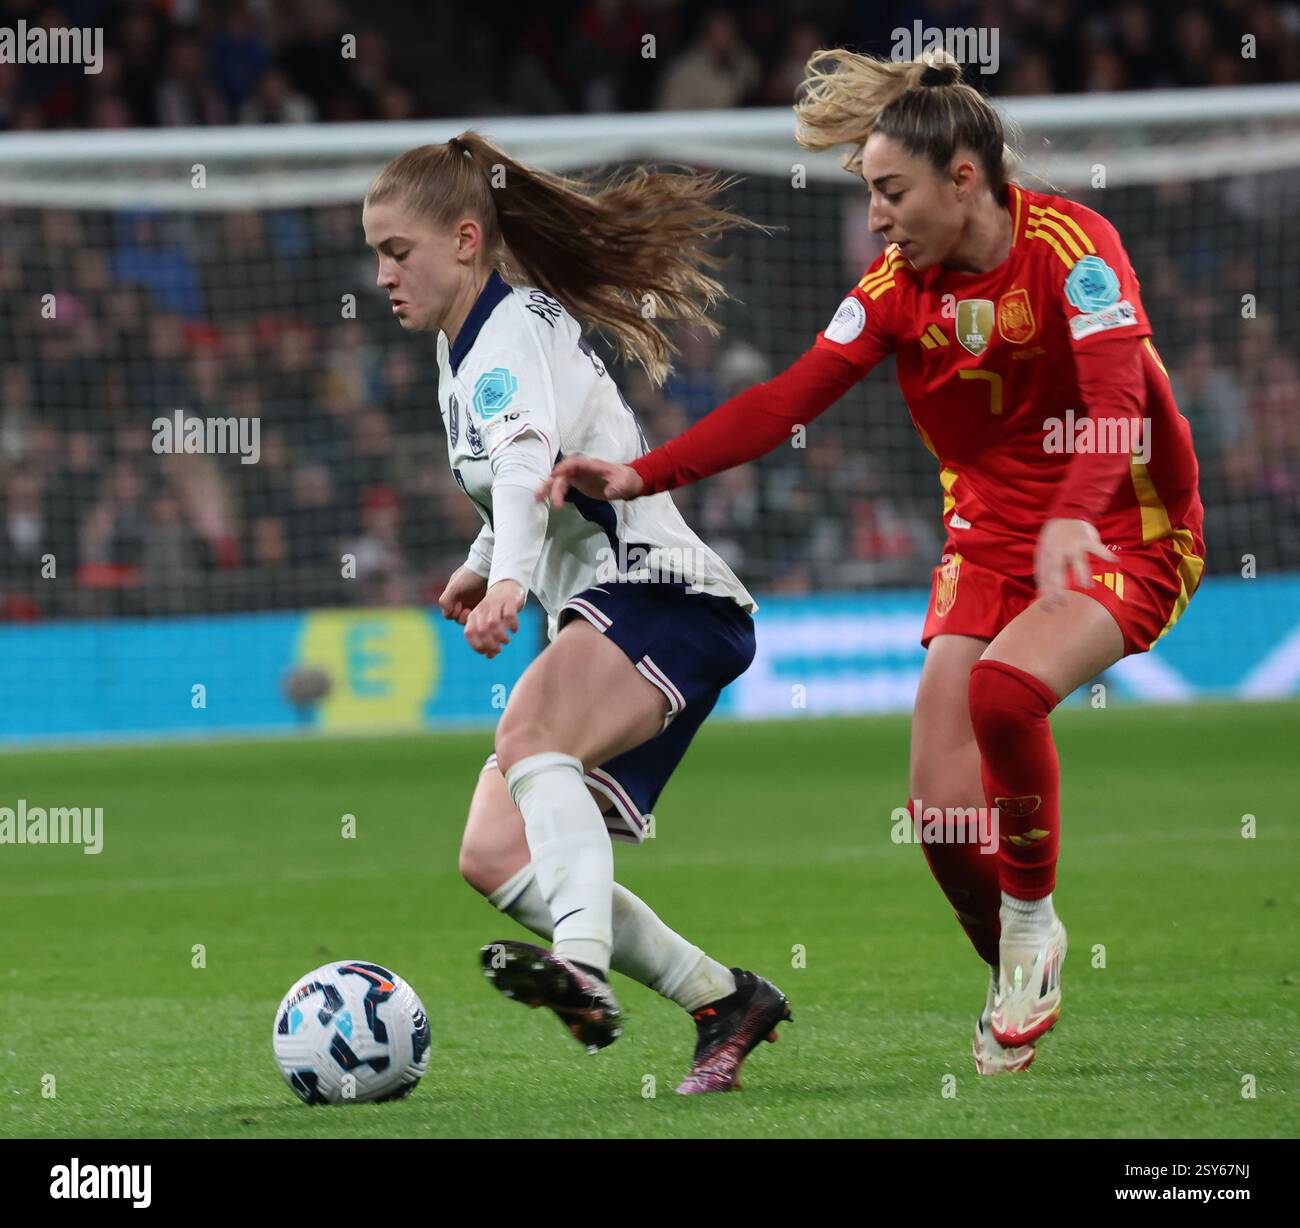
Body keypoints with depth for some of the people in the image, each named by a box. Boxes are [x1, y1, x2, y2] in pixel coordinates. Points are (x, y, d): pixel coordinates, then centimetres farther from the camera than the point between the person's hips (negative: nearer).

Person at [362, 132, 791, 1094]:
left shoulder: (518, 326, -11)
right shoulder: (464, 349, 18)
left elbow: (529, 457, -32)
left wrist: (509, 580, -46)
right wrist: (481, 565, 34)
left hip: (661, 594, -10)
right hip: (599, 618, 10)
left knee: (529, 737, -38)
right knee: (494, 856, -3)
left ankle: (582, 967, -58)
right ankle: (724, 999, 2)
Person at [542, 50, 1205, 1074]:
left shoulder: (1070, 246, -18)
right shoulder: (900, 285, -1)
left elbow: (1118, 402, -31)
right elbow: (789, 400, -4)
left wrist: (1072, 517, -49)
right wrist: (641, 476, -14)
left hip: (1126, 537, -6)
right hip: (989, 540, 6)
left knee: (1004, 688, -33)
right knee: (942, 810, -8)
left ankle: (1033, 920, -9)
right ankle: (1020, 986, 19)